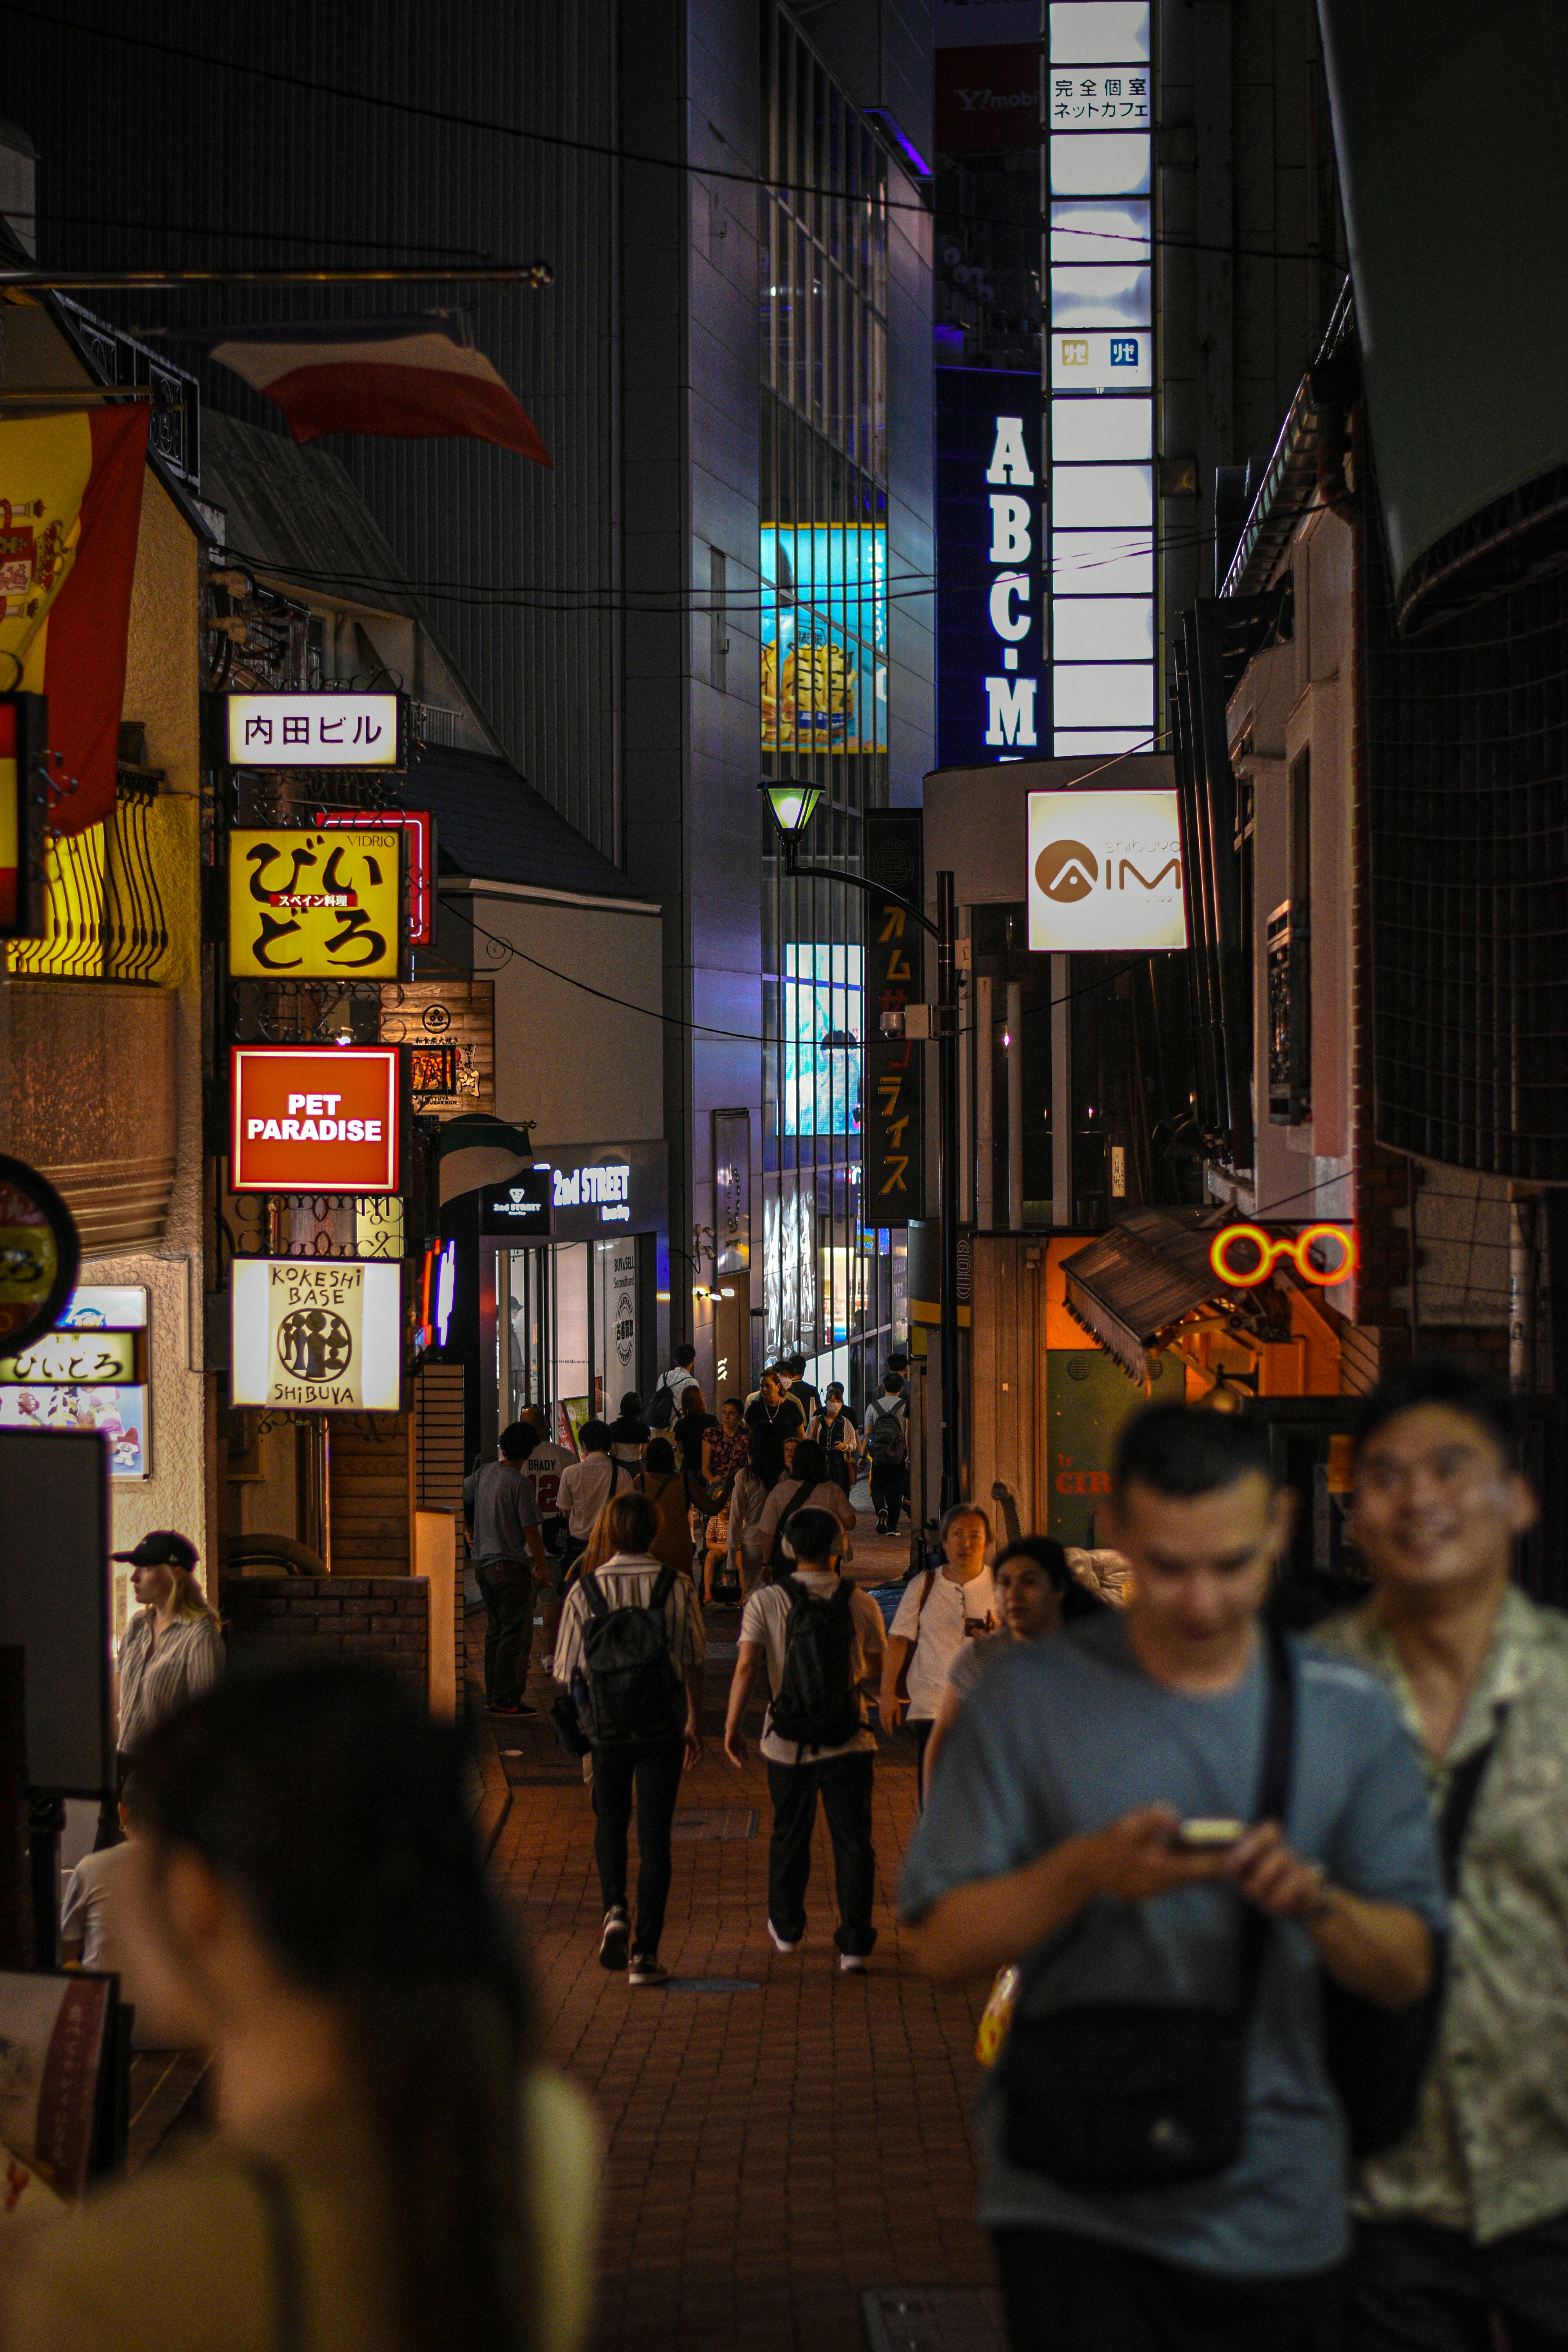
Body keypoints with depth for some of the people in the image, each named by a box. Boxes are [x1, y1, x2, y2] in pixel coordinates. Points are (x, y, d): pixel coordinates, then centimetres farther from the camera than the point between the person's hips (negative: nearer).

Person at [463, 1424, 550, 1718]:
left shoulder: (484, 1474, 4)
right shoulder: (521, 1483, -17)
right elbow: (530, 1530, -16)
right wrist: (542, 1565, -6)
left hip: (483, 1562, 8)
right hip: (511, 1566, -8)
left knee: (495, 1630, 16)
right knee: (517, 1634, -4)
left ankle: (493, 1694, 20)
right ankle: (506, 1699, -6)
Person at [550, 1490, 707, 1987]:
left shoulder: (586, 1589, -6)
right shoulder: (678, 1587, -5)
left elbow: (570, 1670, -3)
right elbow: (693, 1661, 1)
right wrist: (696, 1722, 13)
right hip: (664, 1721, 0)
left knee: (610, 1821, 21)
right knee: (654, 1837, 5)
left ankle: (615, 1910, -2)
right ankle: (645, 1951, 2)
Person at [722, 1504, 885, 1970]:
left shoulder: (766, 1601, -6)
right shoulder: (861, 1604, -3)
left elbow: (745, 1667, -12)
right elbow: (876, 1669, 11)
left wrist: (732, 1726, -6)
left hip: (788, 1741, 1)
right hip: (848, 1740, -1)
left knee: (789, 1838, 18)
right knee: (853, 1840, 3)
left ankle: (787, 1929, 35)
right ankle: (854, 1943, -4)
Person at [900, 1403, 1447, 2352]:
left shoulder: (1349, 1713, 6)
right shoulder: (1035, 1696, 0)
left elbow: (1406, 1972, 5)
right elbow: (943, 1941, -3)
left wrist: (1315, 1900, -15)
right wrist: (1087, 1871, -20)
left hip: (1275, 2214, 2)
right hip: (1077, 2207, -2)